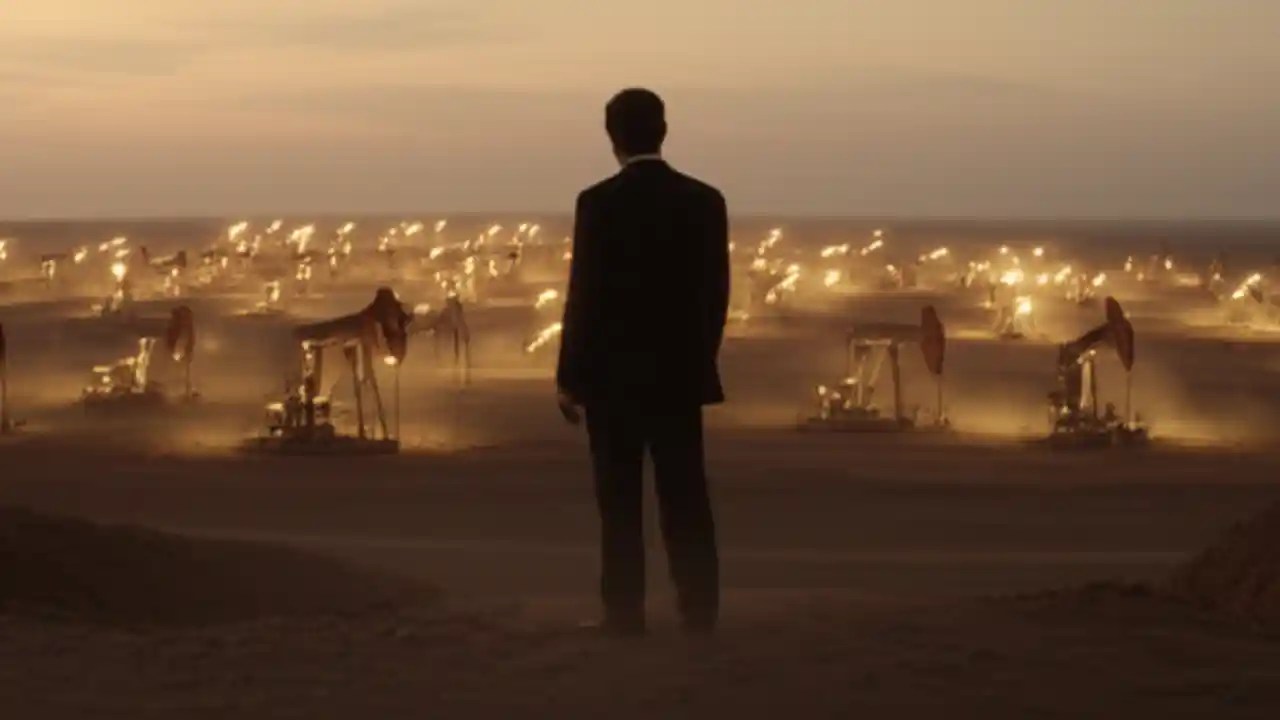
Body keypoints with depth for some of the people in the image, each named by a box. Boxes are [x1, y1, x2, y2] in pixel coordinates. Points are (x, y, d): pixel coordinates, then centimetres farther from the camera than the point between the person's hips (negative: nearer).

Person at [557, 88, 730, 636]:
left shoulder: (599, 203, -11)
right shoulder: (705, 201, 1)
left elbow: (585, 293, -10)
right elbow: (715, 292, 5)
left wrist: (569, 377, -3)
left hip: (614, 372, -3)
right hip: (680, 372, 3)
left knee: (620, 500, 2)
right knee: (685, 497, 7)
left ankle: (626, 612, 2)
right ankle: (699, 610, 5)